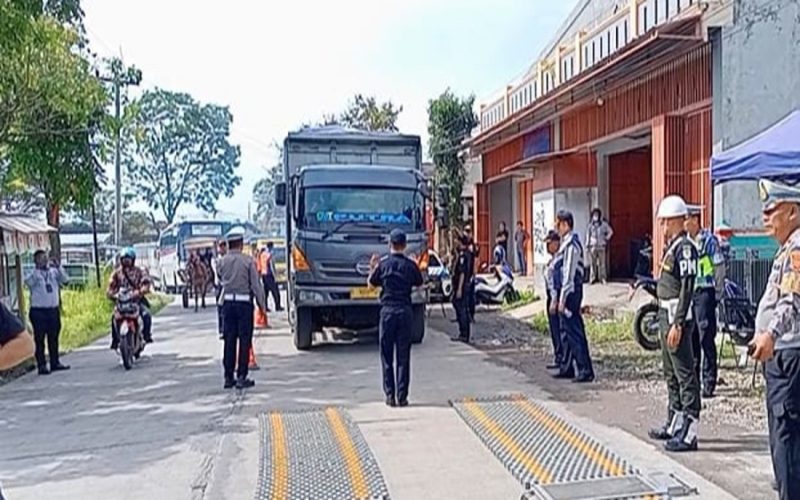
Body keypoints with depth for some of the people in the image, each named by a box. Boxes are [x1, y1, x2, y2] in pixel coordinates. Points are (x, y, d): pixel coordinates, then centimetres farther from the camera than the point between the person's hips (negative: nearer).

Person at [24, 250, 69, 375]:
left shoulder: (54, 271, 9)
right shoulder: (33, 274, 0)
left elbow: (64, 279, -6)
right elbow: (29, 282, -20)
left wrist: (58, 267, -18)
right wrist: (38, 268, -26)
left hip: (54, 309, 4)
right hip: (38, 310, -4)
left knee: (54, 338, 10)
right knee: (40, 339, -3)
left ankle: (55, 363, 18)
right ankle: (42, 365, -1)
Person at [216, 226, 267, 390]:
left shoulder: (222, 261, 1)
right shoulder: (248, 260, -9)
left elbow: (221, 281, 10)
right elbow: (256, 284, -9)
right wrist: (262, 305, -2)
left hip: (228, 302, 4)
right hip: (244, 302, -4)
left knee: (229, 340, 9)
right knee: (244, 340, 2)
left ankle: (228, 377, 14)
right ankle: (241, 377, 2)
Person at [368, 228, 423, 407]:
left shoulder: (383, 264, -4)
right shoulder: (410, 265, -1)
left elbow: (371, 283, 9)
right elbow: (419, 283, 13)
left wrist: (373, 268, 23)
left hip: (387, 311, -1)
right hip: (405, 311, 1)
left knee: (387, 356, 7)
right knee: (403, 357, 5)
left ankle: (390, 395, 7)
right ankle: (402, 396, 5)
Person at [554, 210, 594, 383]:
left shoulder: (571, 244, -17)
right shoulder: (567, 242, 13)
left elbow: (569, 274, -20)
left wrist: (562, 298, -19)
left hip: (570, 291, -10)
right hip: (569, 291, 10)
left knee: (574, 331, -7)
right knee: (567, 331, 15)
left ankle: (586, 370, -3)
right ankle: (568, 368, 24)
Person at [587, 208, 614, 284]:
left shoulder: (603, 223, 1)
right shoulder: (591, 224, 7)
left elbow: (610, 232, 10)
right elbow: (588, 233, 12)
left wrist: (606, 238, 2)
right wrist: (587, 243, 6)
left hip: (601, 246, -2)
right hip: (593, 245, 2)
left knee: (602, 263, -2)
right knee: (592, 263, 1)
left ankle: (603, 278, 2)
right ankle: (592, 278, 6)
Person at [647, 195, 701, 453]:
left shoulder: (685, 247, -15)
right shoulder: (671, 246, 15)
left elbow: (687, 289, -21)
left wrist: (677, 324, -24)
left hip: (677, 317, -11)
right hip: (665, 315, 11)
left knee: (685, 374, -6)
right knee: (671, 373, 18)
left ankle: (689, 434, -2)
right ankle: (674, 424, 30)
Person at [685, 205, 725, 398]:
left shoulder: (709, 239, -8)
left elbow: (720, 267, -6)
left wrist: (717, 292, -6)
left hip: (704, 293, -7)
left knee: (707, 339, -4)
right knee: (689, 338, 11)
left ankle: (709, 383, 2)